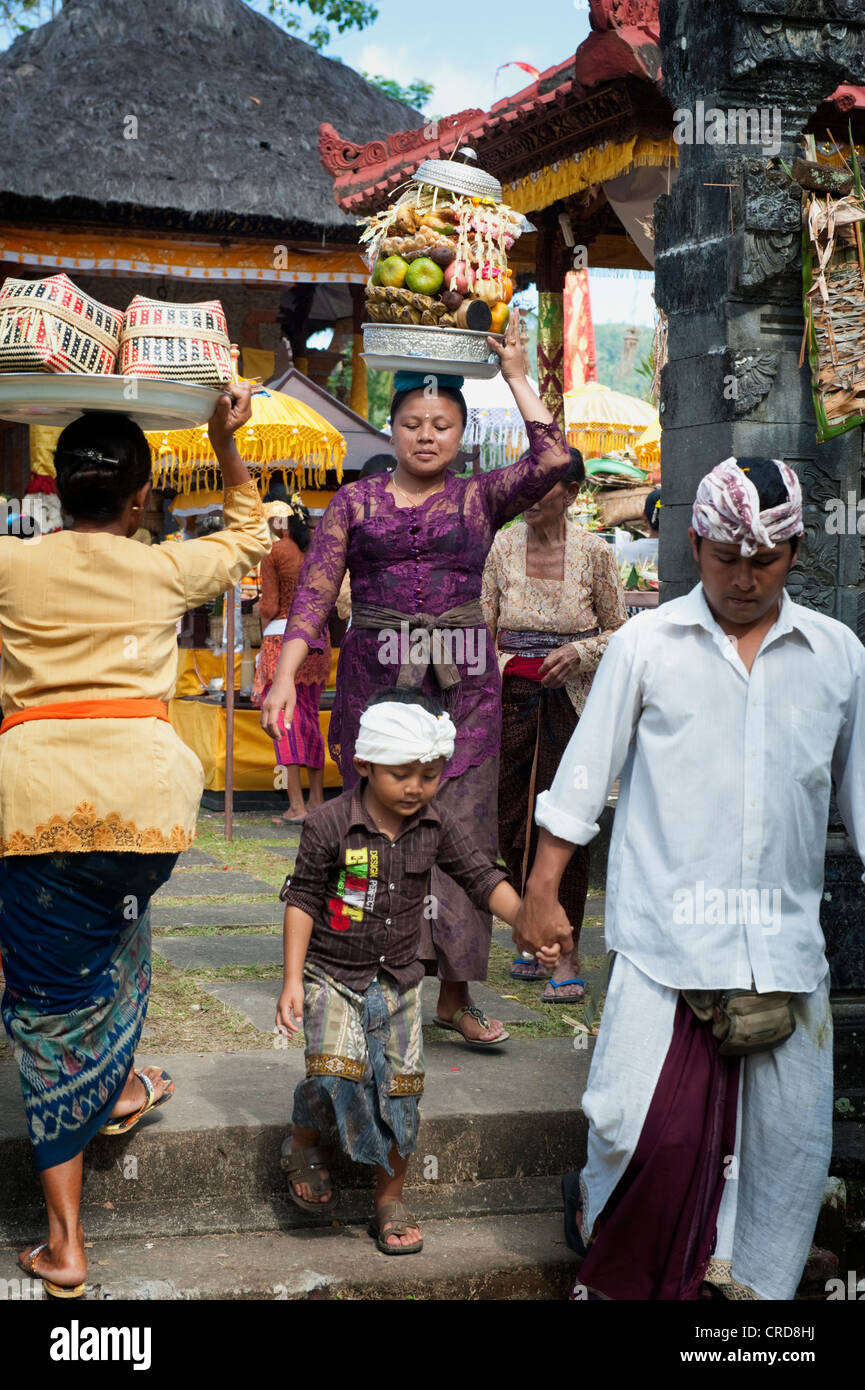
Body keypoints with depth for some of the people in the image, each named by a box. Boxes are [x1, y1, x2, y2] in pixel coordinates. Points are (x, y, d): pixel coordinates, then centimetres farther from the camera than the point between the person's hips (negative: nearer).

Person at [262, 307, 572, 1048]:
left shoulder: (479, 498, 10)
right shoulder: (356, 501, 9)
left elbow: (552, 460, -5)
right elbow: (314, 592, 3)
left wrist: (518, 376, 2)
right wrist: (285, 676, -8)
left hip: (463, 688, 0)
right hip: (375, 682, 0)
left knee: (462, 834, -1)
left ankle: (456, 992, 7)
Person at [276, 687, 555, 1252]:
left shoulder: (438, 825, -5)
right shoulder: (329, 825, -15)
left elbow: (483, 877, -2)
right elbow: (303, 899, -9)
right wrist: (293, 981, -11)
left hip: (399, 978, 4)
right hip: (334, 974, -4)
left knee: (401, 1087, 3)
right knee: (337, 1072, -21)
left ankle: (391, 1197, 22)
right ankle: (304, 1143, 11)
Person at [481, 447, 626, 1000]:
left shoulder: (594, 552, -3)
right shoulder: (502, 547, 3)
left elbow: (619, 630, 6)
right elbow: (483, 629, 8)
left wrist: (580, 651, -12)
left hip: (571, 700, -3)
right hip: (513, 698, 3)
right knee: (512, 820, 5)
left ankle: (567, 955, 5)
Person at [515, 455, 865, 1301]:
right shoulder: (646, 643, 2)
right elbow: (584, 772, 5)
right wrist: (542, 891, 4)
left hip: (785, 940, 3)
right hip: (666, 935, -2)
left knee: (790, 1139, 6)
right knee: (645, 1123, -6)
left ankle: (750, 1283, 27)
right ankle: (613, 1274, 23)